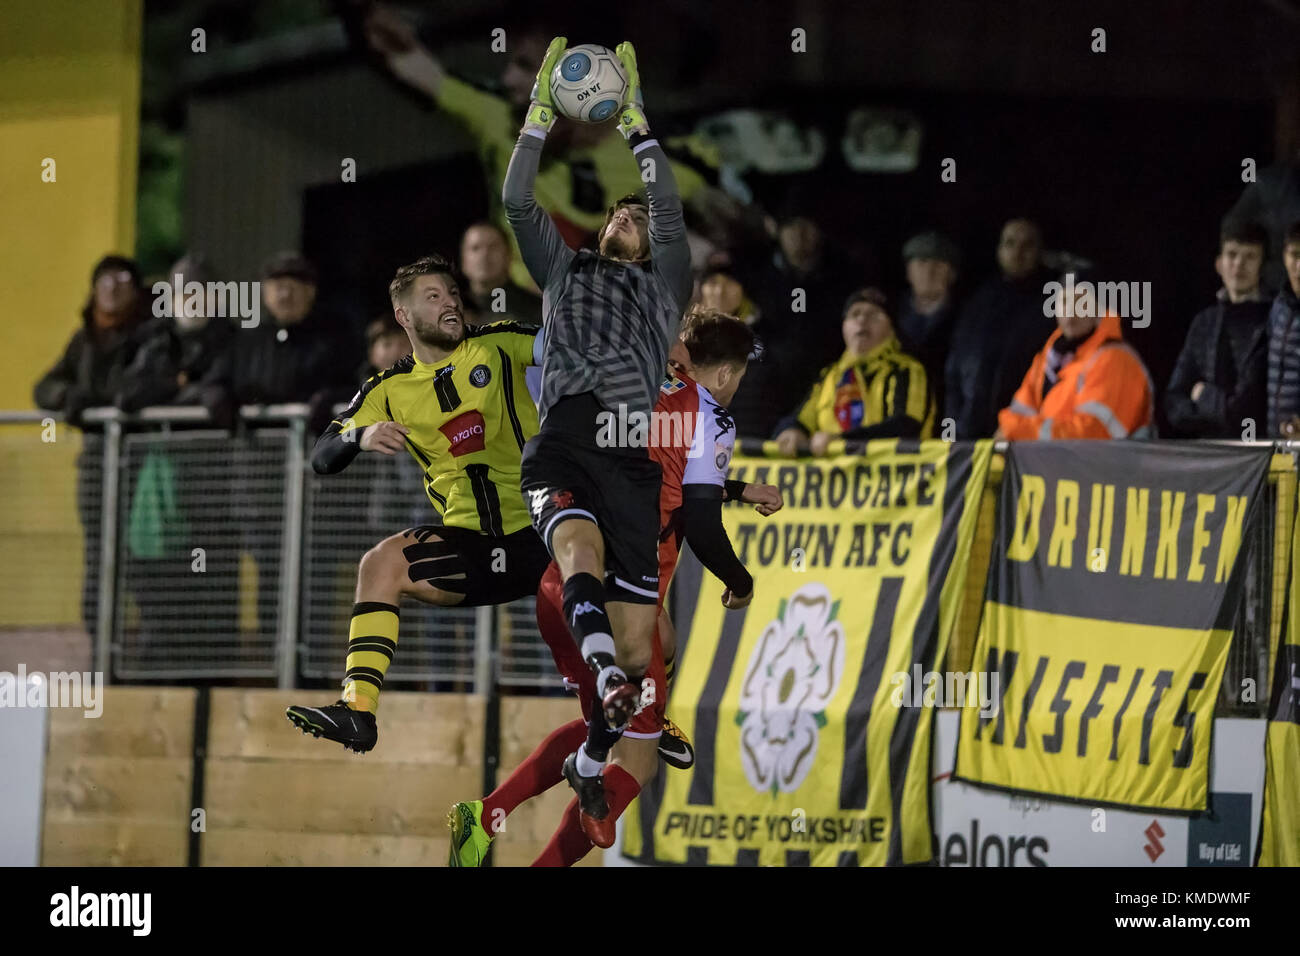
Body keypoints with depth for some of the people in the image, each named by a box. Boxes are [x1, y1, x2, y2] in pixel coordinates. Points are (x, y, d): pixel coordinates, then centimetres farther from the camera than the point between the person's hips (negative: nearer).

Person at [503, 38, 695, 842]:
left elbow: (671, 212, 8)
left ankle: (592, 762, 17)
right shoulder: (565, 272, 26)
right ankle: (605, 684, -57)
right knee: (580, 550, -35)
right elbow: (519, 202, 15)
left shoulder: (664, 287, 23)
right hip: (561, 449, -1)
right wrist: (541, 115, 7)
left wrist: (637, 127, 5)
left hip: (632, 460, 1)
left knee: (634, 647, -3)